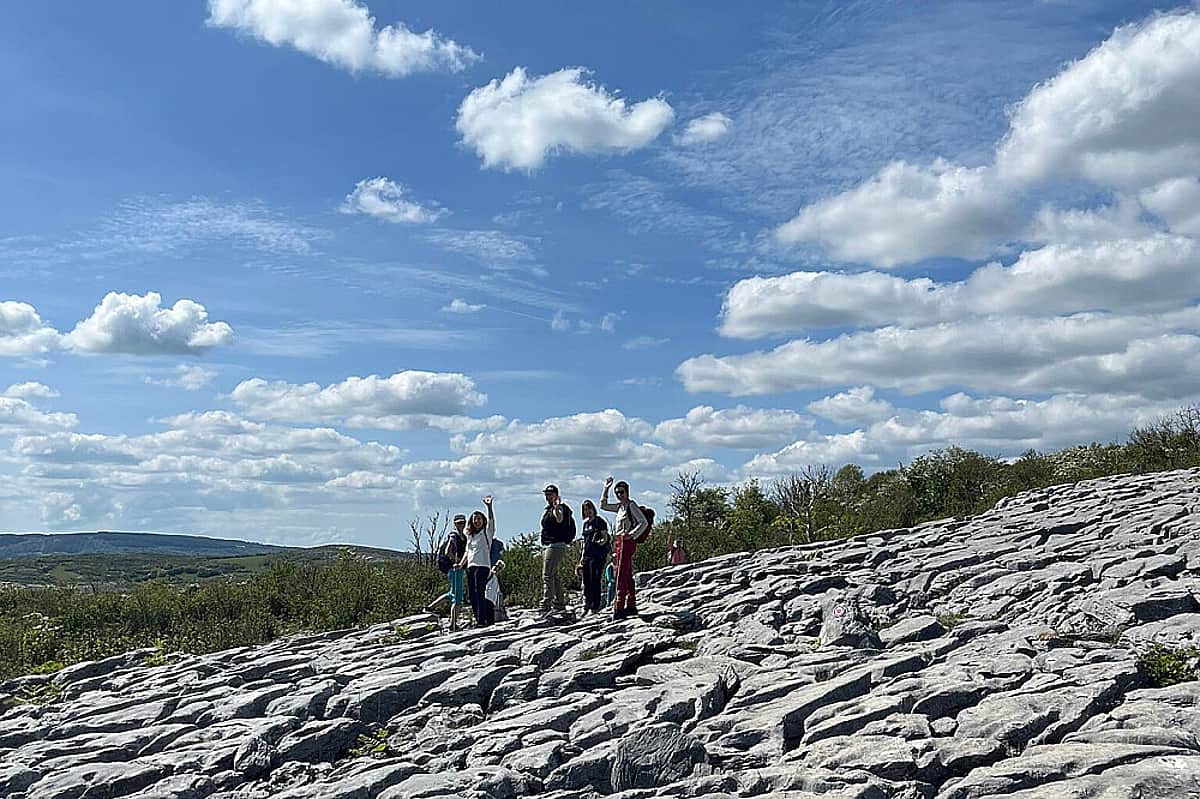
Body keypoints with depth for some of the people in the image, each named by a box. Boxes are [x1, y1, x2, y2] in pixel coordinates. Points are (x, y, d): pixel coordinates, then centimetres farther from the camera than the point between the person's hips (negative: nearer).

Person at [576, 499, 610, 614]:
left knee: (595, 580, -9)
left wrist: (601, 542, -28)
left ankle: (596, 606, -5)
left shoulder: (600, 521, -1)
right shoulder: (586, 523, 19)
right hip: (587, 556, 6)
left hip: (597, 555, -6)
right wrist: (582, 558, 19)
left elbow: (605, 538, -7)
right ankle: (586, 605, 10)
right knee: (586, 581, 4)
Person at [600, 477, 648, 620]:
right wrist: (606, 489, 18)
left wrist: (631, 535, -17)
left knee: (621, 575, -13)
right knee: (627, 576, 11)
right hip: (618, 542, 9)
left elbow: (644, 523, -15)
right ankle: (631, 605, 16)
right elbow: (603, 506, 25)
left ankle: (619, 607, -16)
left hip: (626, 542, -9)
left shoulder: (631, 505, -8)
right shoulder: (620, 506, 16)